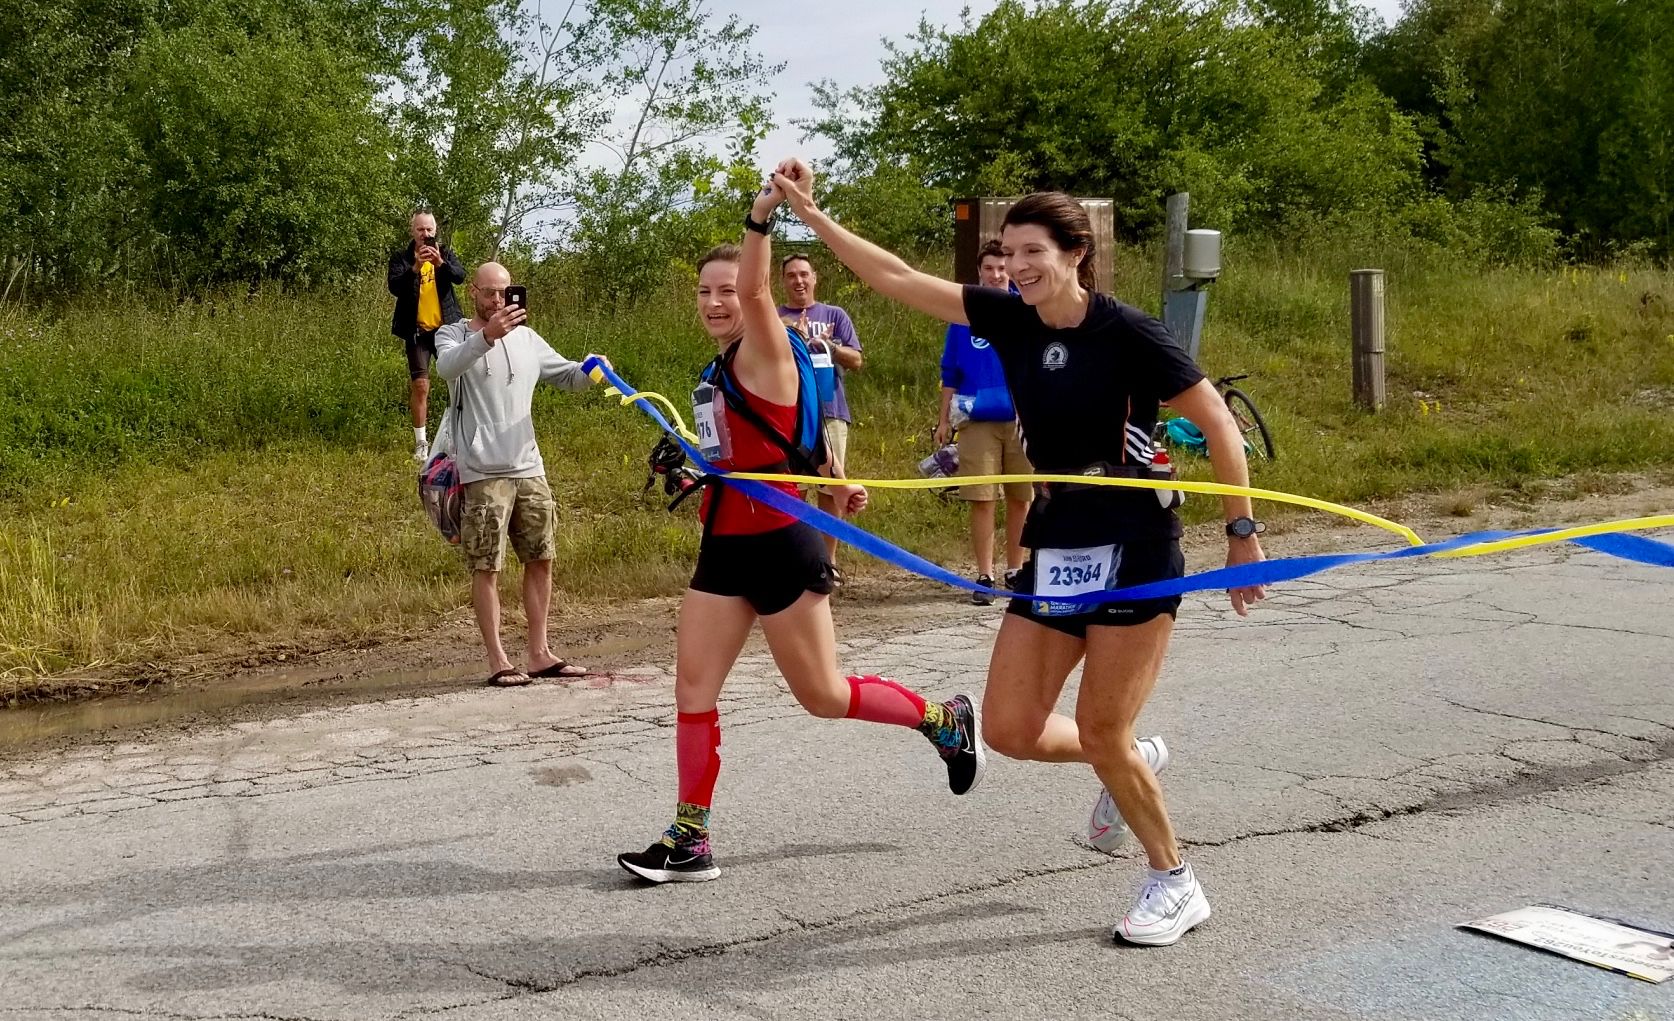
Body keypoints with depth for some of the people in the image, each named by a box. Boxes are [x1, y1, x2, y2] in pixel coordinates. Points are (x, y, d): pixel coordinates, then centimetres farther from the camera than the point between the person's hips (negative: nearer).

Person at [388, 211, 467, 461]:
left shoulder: (446, 253, 5)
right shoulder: (401, 257, 0)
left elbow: (460, 276, -13)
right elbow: (394, 287, -15)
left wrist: (440, 263, -31)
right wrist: (415, 268, -29)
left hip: (446, 327, 2)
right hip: (417, 330, -2)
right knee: (420, 385, -3)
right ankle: (421, 442, 6)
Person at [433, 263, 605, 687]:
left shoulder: (527, 338, 13)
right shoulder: (454, 335, -3)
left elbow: (566, 376, 17)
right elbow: (447, 366, -26)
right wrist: (487, 335, -43)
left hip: (529, 468, 6)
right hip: (482, 473, -6)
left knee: (541, 560, 10)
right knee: (486, 567, -2)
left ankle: (539, 653, 18)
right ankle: (497, 660, 1)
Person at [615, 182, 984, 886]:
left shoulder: (763, 353, -11)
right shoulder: (722, 373, 13)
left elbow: (756, 290, -33)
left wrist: (761, 219, -44)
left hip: (778, 546, -8)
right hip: (723, 549, 8)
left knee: (823, 696, 4)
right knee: (693, 687, 3)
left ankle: (944, 720, 26)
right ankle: (689, 843, 9)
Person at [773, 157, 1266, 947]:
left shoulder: (1126, 332, -14)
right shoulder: (1009, 320, 2)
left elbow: (1218, 424, -9)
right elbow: (897, 278, 4)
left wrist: (1243, 532, -9)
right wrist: (809, 213, 1)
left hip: (1134, 552, -6)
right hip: (1053, 551, 6)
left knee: (1101, 734, -5)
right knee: (1009, 728, 4)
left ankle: (1176, 885, 17)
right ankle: (1134, 762, 33)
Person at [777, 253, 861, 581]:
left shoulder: (835, 316, 12)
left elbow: (856, 361, 6)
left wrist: (830, 345, -13)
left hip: (830, 410, 1)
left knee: (831, 487, 2)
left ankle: (830, 560, 9)